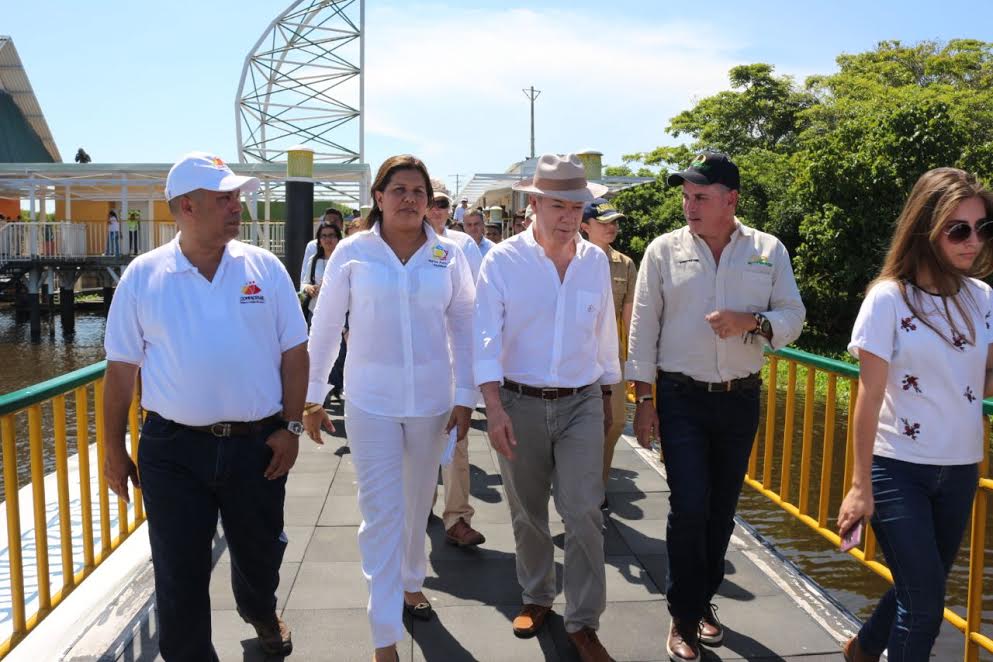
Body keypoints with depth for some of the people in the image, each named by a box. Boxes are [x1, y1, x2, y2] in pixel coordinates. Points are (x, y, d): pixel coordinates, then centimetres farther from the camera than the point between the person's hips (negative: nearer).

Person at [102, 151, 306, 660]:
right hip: (173, 450, -1)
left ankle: (260, 612, 51)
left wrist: (290, 427, -4)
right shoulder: (142, 276, -2)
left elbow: (293, 352, 2)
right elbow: (120, 370, 2)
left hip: (257, 444, 2)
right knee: (179, 574, 7)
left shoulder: (264, 267, -1)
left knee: (260, 553, 20)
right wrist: (114, 451, 3)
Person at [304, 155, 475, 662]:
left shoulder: (448, 254, -1)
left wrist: (464, 397, 0)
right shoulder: (352, 252, -5)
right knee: (381, 515, -1)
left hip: (431, 400, 2)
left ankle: (411, 581, 44)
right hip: (370, 402, -2)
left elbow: (463, 328, 3)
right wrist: (313, 397, 3)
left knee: (418, 503, 18)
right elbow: (325, 328, 1)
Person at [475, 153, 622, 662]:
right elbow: (486, 338, -12)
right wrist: (494, 408, -22)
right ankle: (537, 595, 37)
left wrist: (607, 395, 18)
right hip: (520, 404, -1)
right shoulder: (502, 260, -8)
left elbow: (604, 334, 12)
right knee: (527, 513, 13)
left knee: (584, 514, -3)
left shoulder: (595, 261, 2)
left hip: (582, 405, 1)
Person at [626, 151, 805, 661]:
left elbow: (792, 318, 3)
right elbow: (643, 327, -2)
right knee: (689, 507, -5)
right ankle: (684, 617, 12)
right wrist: (643, 399, -4)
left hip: (740, 398, 2)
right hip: (681, 398, -2)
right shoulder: (664, 250, -2)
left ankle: (702, 600, 31)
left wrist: (751, 322, -18)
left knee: (722, 508, 11)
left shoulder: (769, 251, 2)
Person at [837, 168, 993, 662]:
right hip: (899, 469, -5)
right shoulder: (889, 298, -13)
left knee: (923, 589, 19)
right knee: (925, 601, 0)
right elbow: (869, 396, -12)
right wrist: (860, 484, -12)